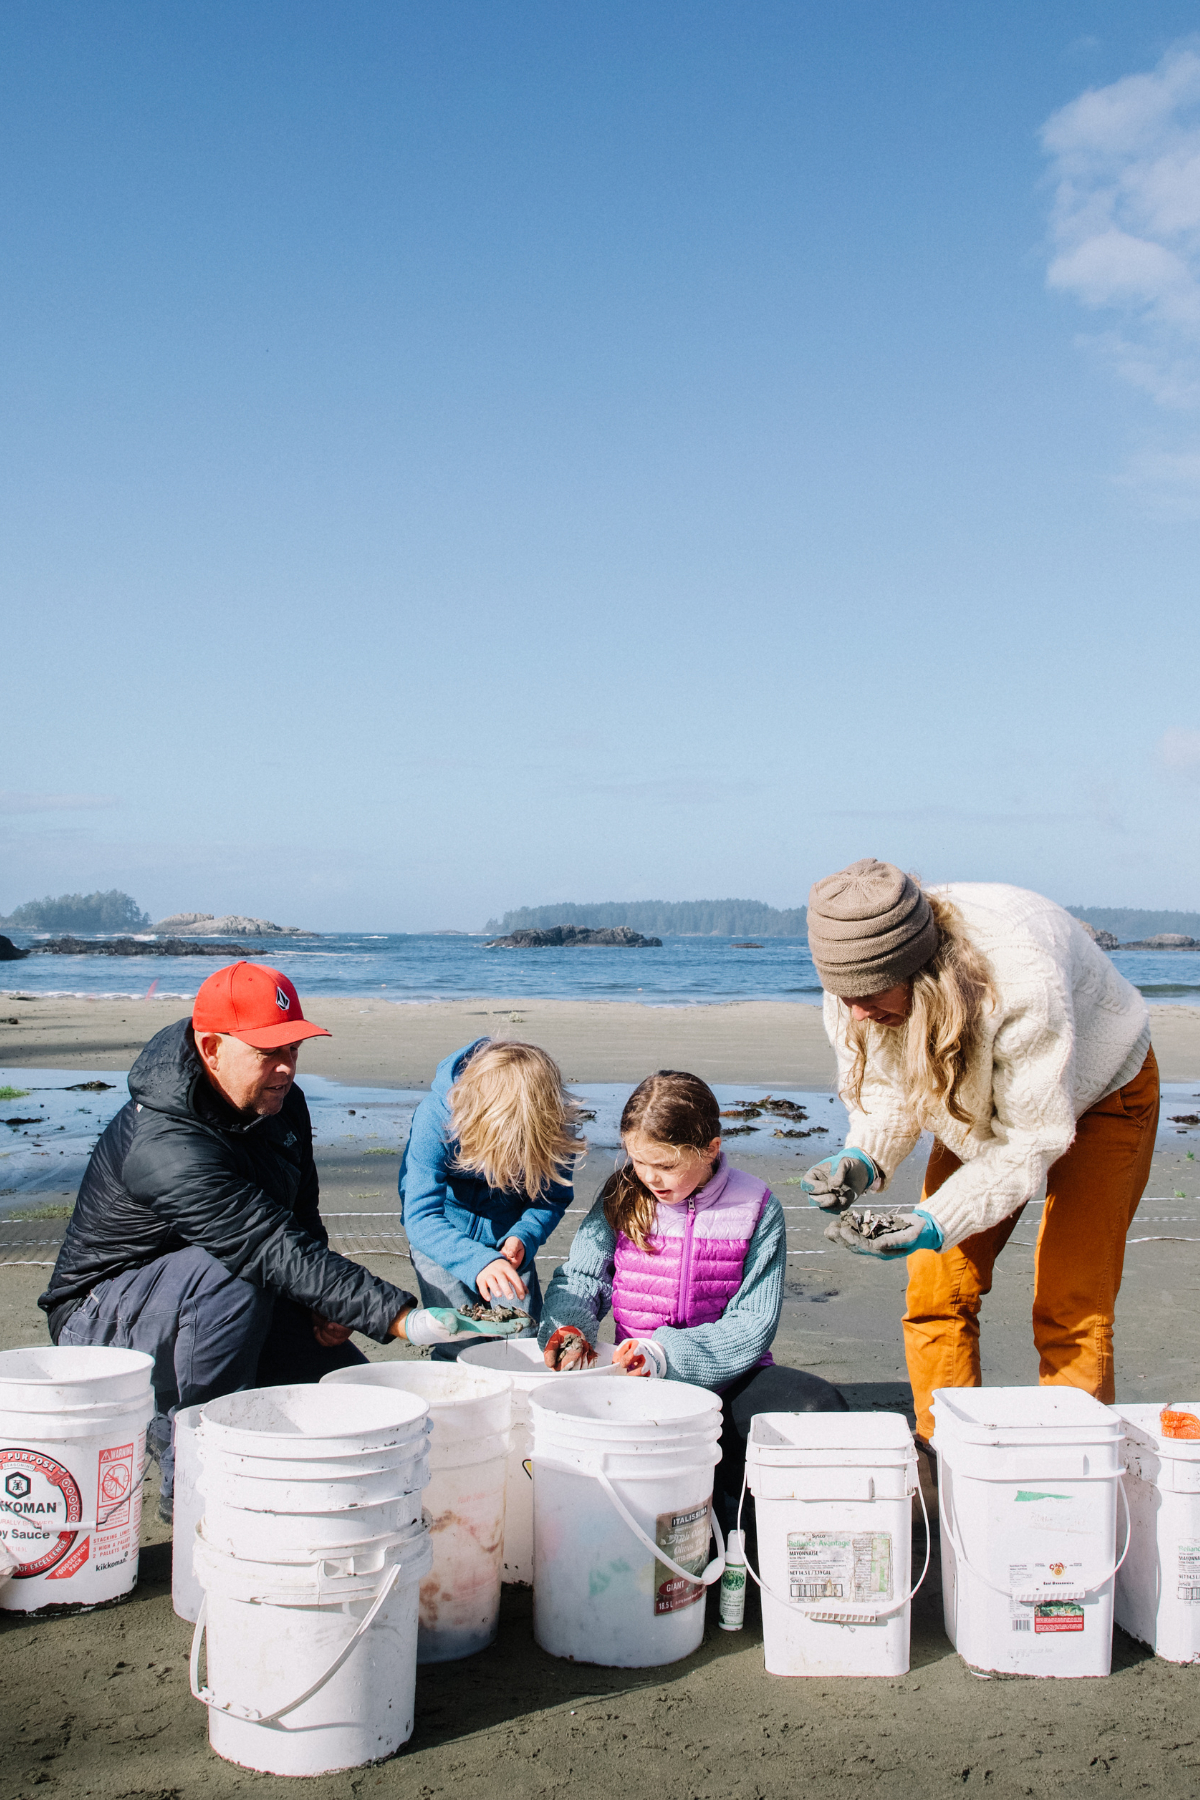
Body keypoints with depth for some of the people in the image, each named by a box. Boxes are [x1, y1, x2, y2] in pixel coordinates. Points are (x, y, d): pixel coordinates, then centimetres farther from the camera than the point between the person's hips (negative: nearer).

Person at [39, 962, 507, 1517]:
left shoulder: (281, 1104, -5)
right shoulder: (166, 1147, -34)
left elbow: (300, 1222, 8)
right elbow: (274, 1249, -40)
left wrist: (324, 1301, -11)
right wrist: (402, 1318, -45)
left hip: (210, 1304, 8)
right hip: (104, 1317, -8)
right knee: (229, 1281, -37)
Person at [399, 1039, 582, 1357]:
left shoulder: (557, 1127, -23)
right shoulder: (436, 1116, -31)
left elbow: (552, 1198, -7)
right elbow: (420, 1217, -33)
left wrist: (523, 1238, -28)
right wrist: (477, 1261, -48)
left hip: (507, 1240, 2)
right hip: (441, 1240, -2)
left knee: (523, 1341, -6)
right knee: (459, 1350, -11)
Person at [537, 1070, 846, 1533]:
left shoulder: (755, 1208, -4)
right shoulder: (622, 1198, 4)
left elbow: (752, 1325, -10)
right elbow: (579, 1278, 4)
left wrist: (666, 1354, -25)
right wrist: (568, 1328, -21)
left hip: (724, 1377, -1)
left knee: (820, 1408, -30)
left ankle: (721, 1508, -10)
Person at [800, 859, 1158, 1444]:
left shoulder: (1020, 978, -43)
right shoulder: (860, 975, -25)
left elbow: (1034, 1136, -34)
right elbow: (888, 1090, -10)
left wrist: (942, 1221, -45)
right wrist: (862, 1160, -31)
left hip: (1096, 1094, -5)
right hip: (981, 1107, 5)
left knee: (1070, 1310, -13)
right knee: (936, 1292, -3)